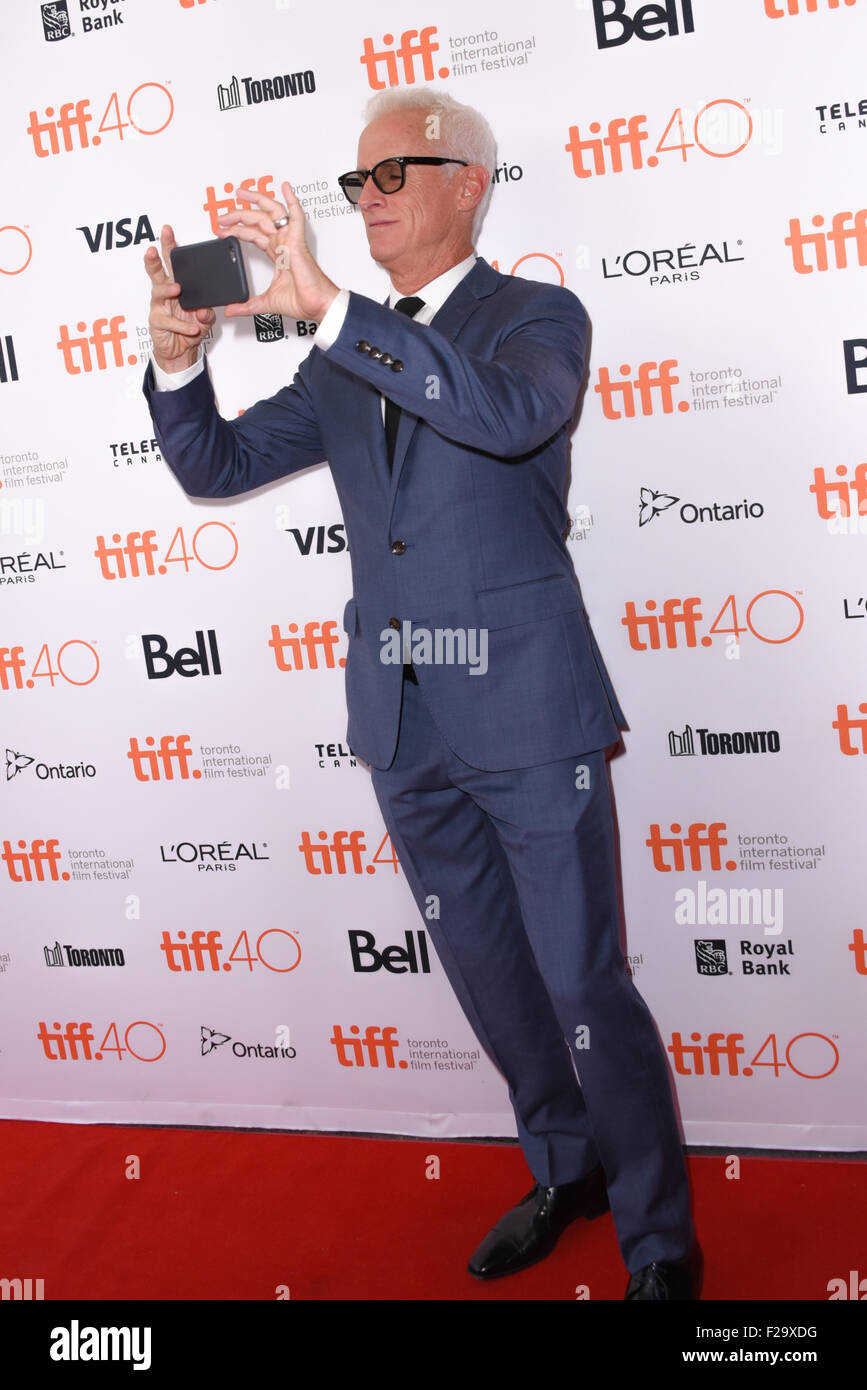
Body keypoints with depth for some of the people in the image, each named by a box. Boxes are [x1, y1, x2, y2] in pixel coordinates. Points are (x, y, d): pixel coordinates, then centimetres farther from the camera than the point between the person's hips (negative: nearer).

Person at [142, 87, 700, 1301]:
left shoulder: (538, 316, -3)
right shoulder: (345, 360, 14)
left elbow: (510, 413, -26)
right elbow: (216, 465, 11)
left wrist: (326, 303, -30)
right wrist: (178, 360, -9)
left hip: (527, 712, -5)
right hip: (405, 722, 6)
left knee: (585, 987, -1)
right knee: (491, 976, 17)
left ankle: (660, 1244, 18)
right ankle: (565, 1168, 39)